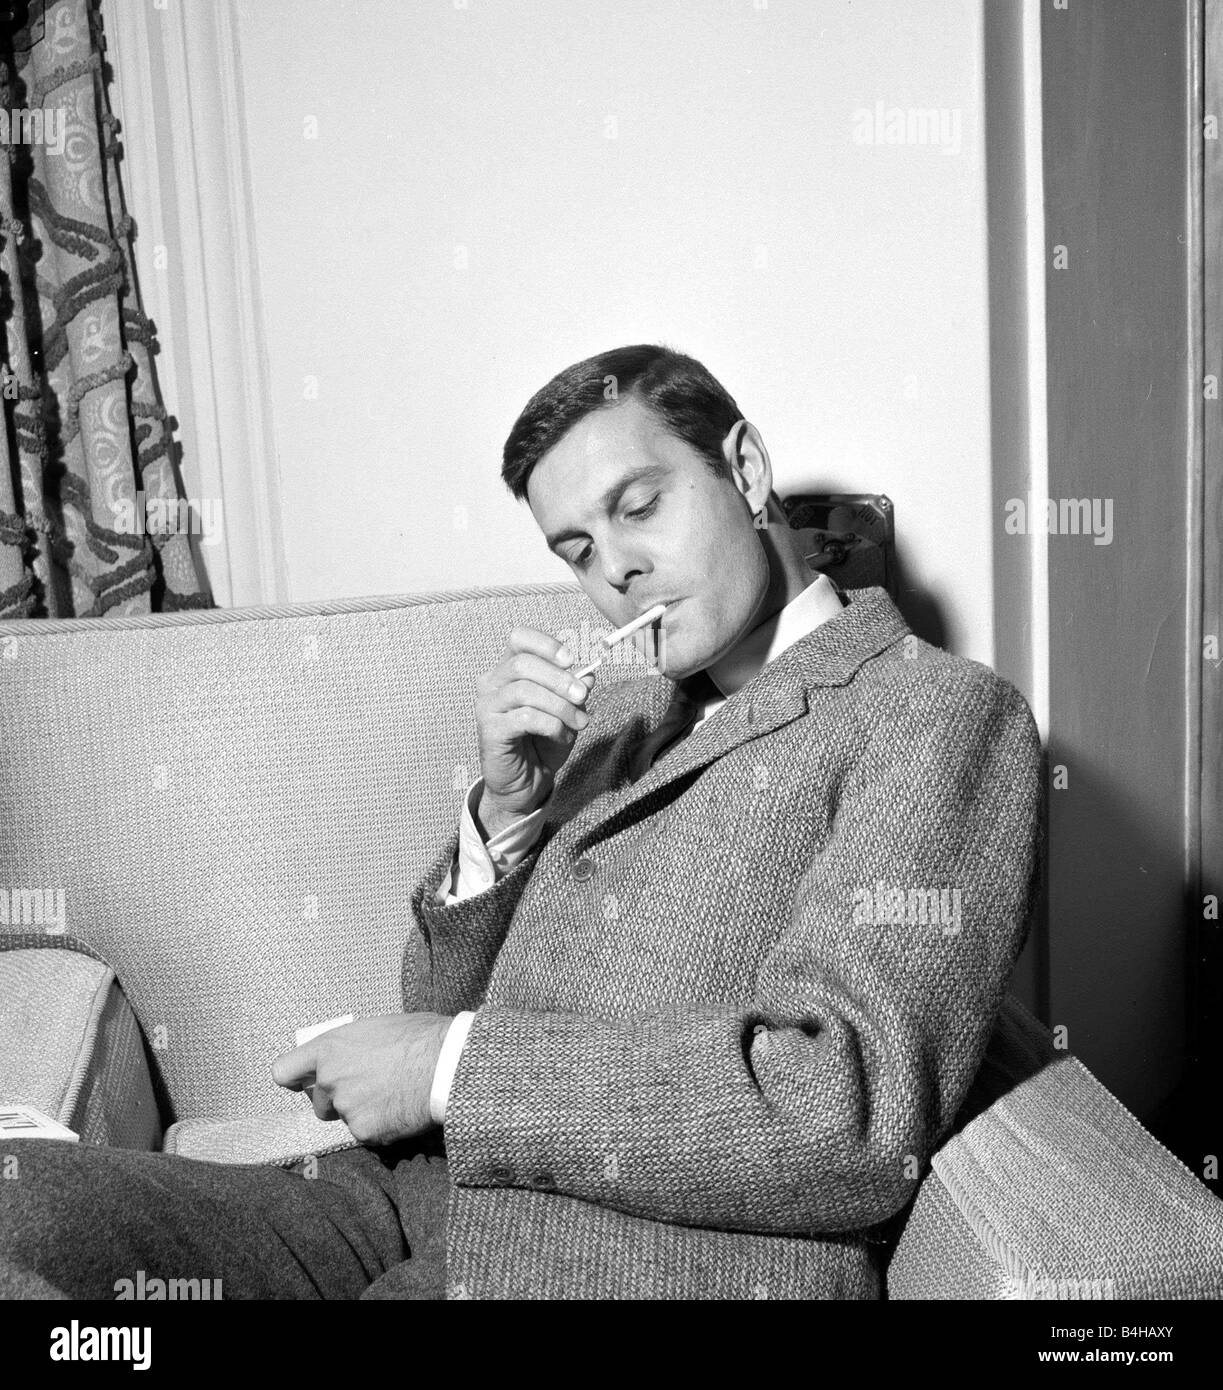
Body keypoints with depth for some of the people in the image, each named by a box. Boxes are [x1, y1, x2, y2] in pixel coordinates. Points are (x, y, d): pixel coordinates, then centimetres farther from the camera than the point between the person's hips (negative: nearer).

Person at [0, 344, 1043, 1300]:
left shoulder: (944, 712, -5)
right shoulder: (622, 712, 16)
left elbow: (851, 1116, -18)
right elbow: (440, 1007, 15)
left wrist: (450, 1069, -13)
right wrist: (504, 811, -4)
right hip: (416, 1206, 6)